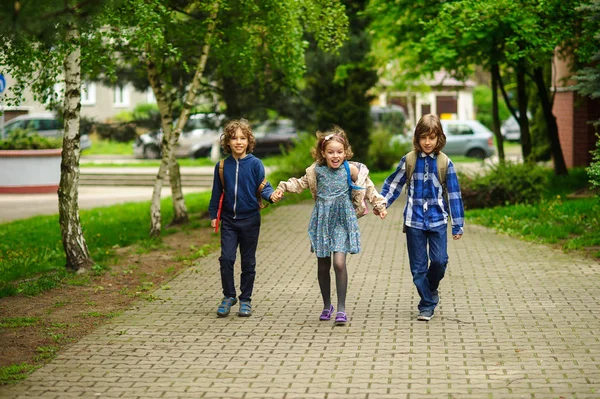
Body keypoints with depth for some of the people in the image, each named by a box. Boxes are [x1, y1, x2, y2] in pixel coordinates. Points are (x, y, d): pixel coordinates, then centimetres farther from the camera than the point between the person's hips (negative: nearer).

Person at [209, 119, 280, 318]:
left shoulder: (255, 164, -5)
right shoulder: (222, 166, 2)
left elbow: (263, 186, -7)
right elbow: (217, 192, 10)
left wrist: (271, 195, -28)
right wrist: (213, 215, 11)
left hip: (250, 219, -1)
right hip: (229, 220, 1)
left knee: (248, 262, 6)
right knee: (226, 258, -8)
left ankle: (245, 299, 18)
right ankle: (228, 296, 8)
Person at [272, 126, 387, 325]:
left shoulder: (351, 169, -5)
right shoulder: (317, 170, -1)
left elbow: (368, 187, 6)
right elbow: (301, 183, 14)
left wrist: (379, 204, 3)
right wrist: (283, 188, 3)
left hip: (342, 221, -2)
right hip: (322, 220, 3)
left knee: (339, 262, -16)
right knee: (323, 266, 9)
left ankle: (341, 308, -9)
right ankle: (327, 305, 27)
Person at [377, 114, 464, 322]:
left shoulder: (445, 163, -1)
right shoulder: (409, 160, 0)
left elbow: (454, 195, 2)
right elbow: (394, 184, 8)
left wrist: (458, 225, 2)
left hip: (437, 220, -1)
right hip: (414, 220, 1)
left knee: (439, 260, -11)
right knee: (418, 267, 3)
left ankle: (431, 290, 19)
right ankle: (427, 305, 14)